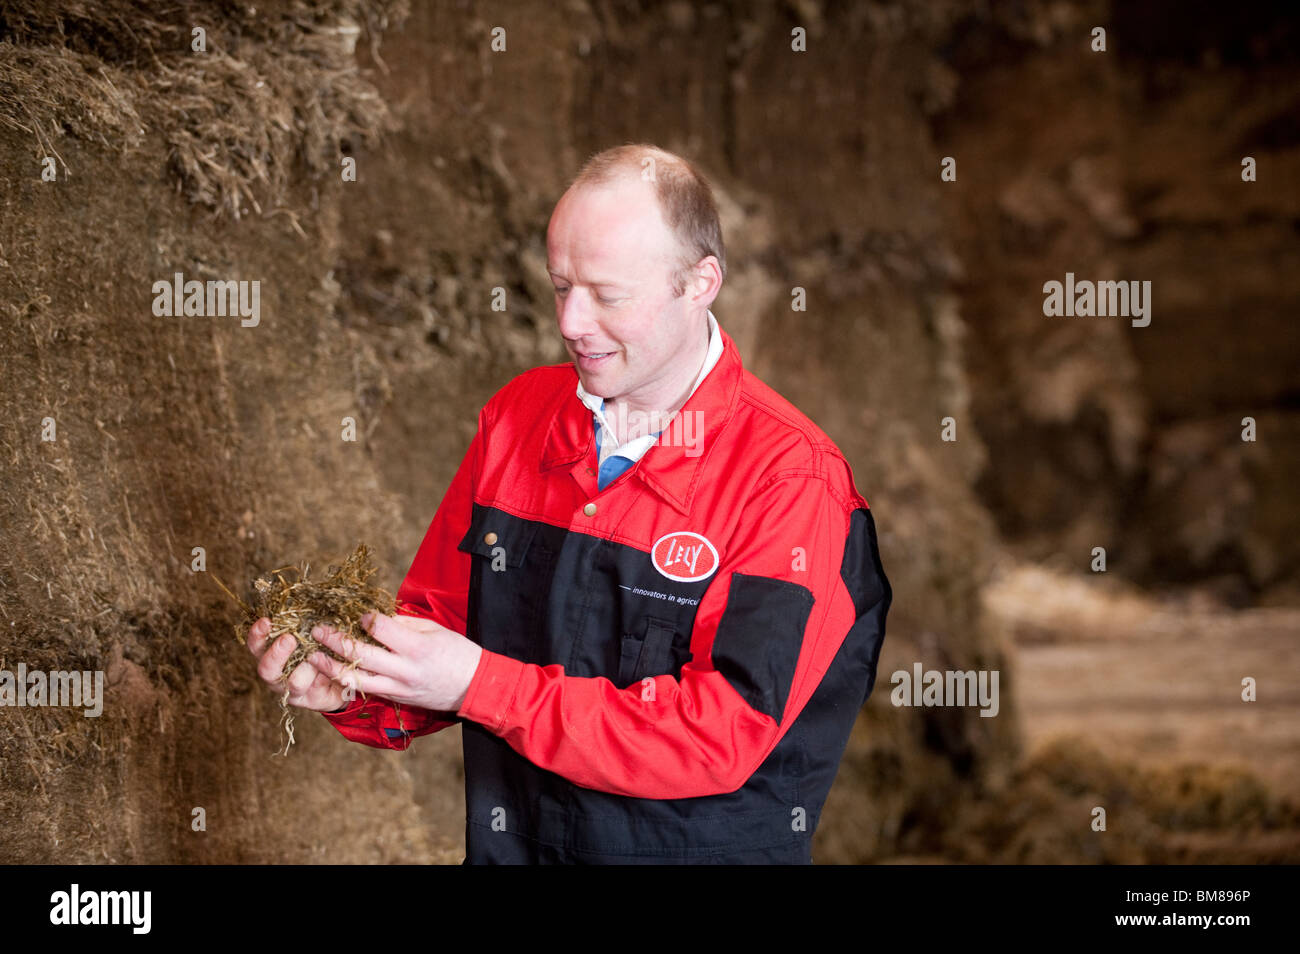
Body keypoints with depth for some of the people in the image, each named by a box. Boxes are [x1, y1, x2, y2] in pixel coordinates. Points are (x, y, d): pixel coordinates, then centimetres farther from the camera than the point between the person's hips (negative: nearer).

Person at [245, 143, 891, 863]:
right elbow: (437, 618, 14)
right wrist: (350, 688, -8)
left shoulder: (793, 480, -11)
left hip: (700, 856, -4)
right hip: (506, 846, 4)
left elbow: (723, 733, -18)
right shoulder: (517, 414, 8)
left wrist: (479, 685, -20)